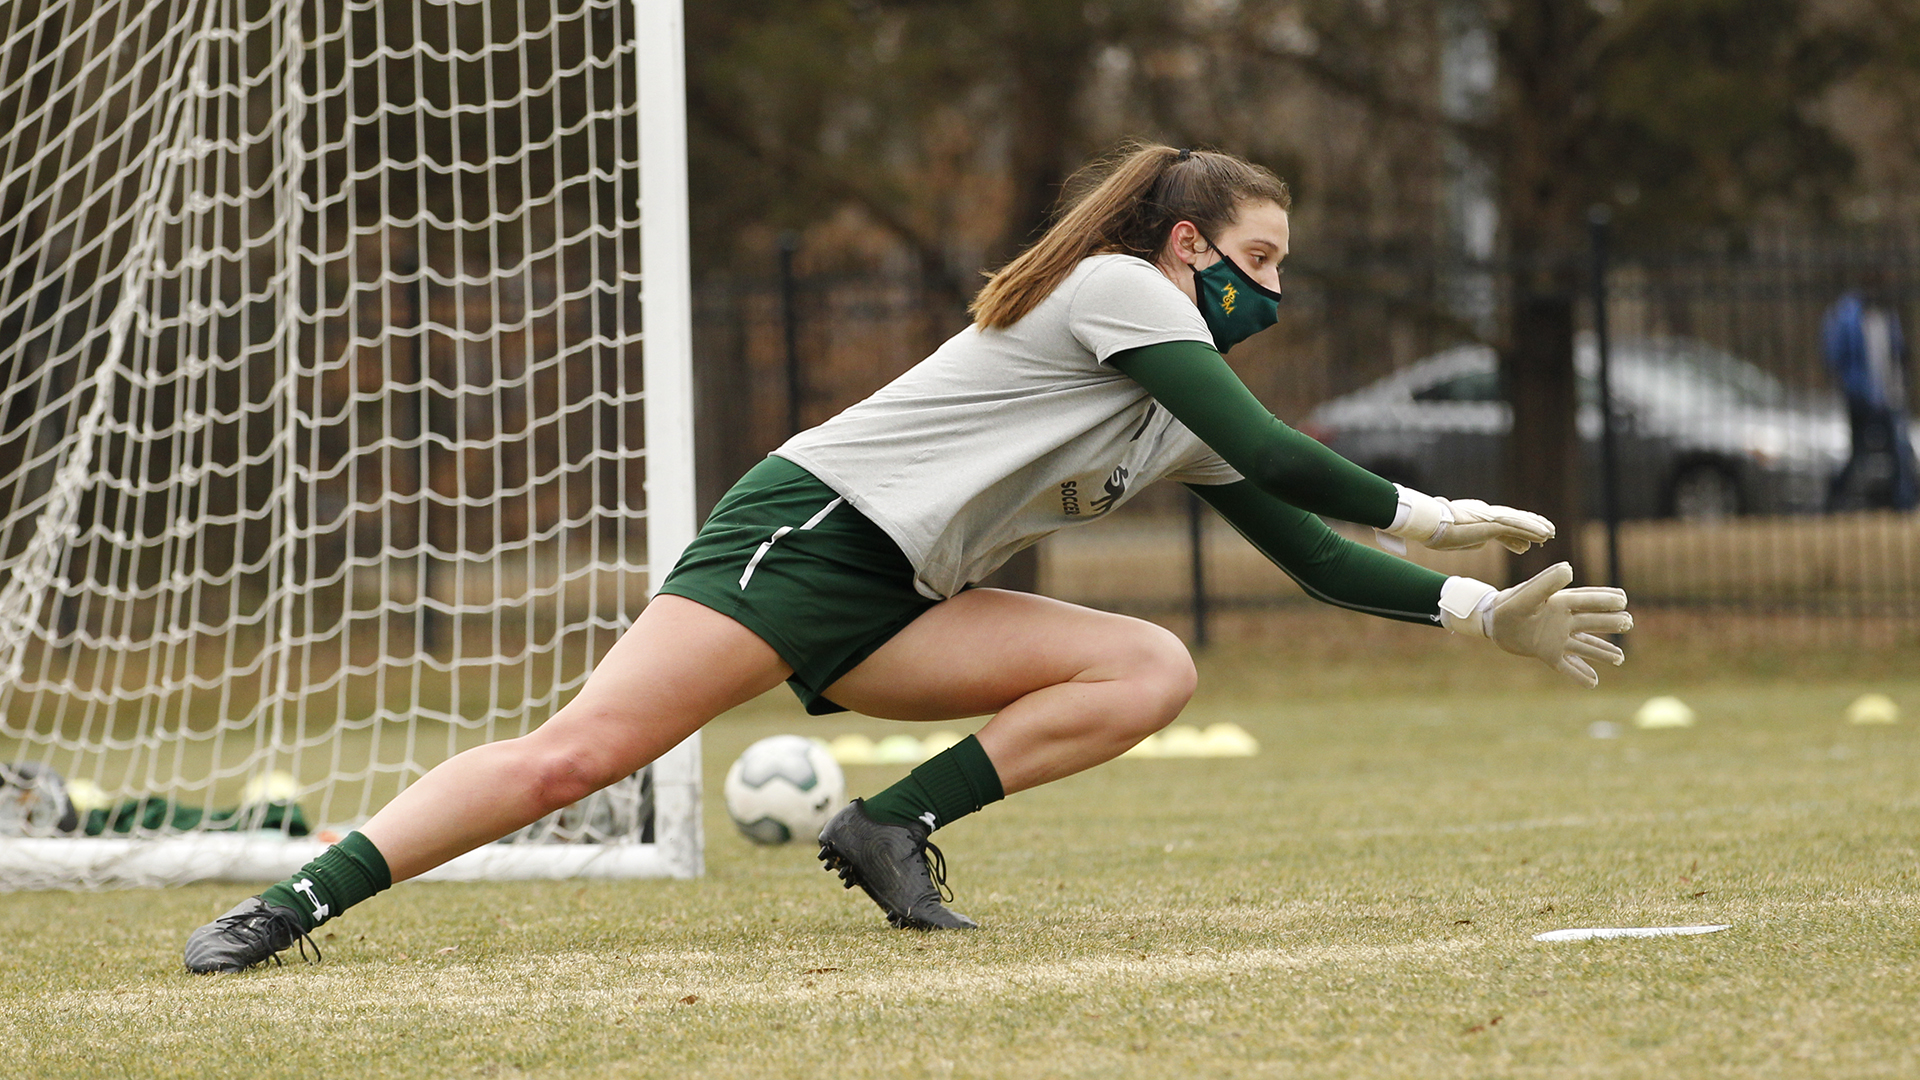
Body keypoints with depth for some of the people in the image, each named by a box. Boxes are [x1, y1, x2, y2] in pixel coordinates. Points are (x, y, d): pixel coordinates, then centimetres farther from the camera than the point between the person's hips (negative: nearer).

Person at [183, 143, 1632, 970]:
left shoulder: (1186, 421, 19)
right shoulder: (1116, 290, -6)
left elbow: (1311, 556, 21)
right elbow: (1274, 451, -15)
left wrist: (1484, 613, 14)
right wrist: (1419, 512, -6)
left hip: (894, 612, 8)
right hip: (807, 526, -8)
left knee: (1156, 668, -8)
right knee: (582, 751, -21)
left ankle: (895, 828, -8)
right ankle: (288, 909, -18)